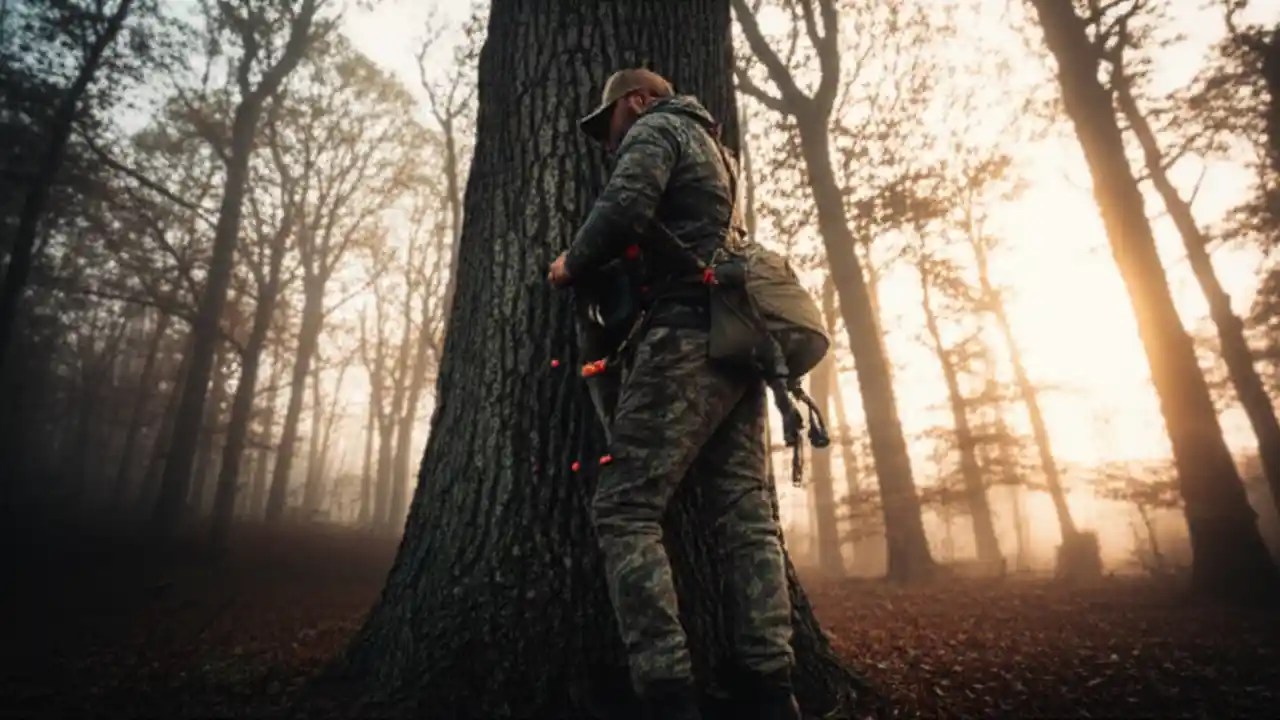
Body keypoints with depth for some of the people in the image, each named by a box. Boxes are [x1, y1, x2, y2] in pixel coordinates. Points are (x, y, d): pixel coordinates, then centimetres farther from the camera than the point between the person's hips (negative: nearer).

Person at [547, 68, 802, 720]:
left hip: (690, 337, -9)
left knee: (624, 510, -9)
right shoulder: (711, 147, 34)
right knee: (746, 517, 1)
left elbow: (625, 207, -13)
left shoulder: (655, 128, 8)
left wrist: (573, 263, 3)